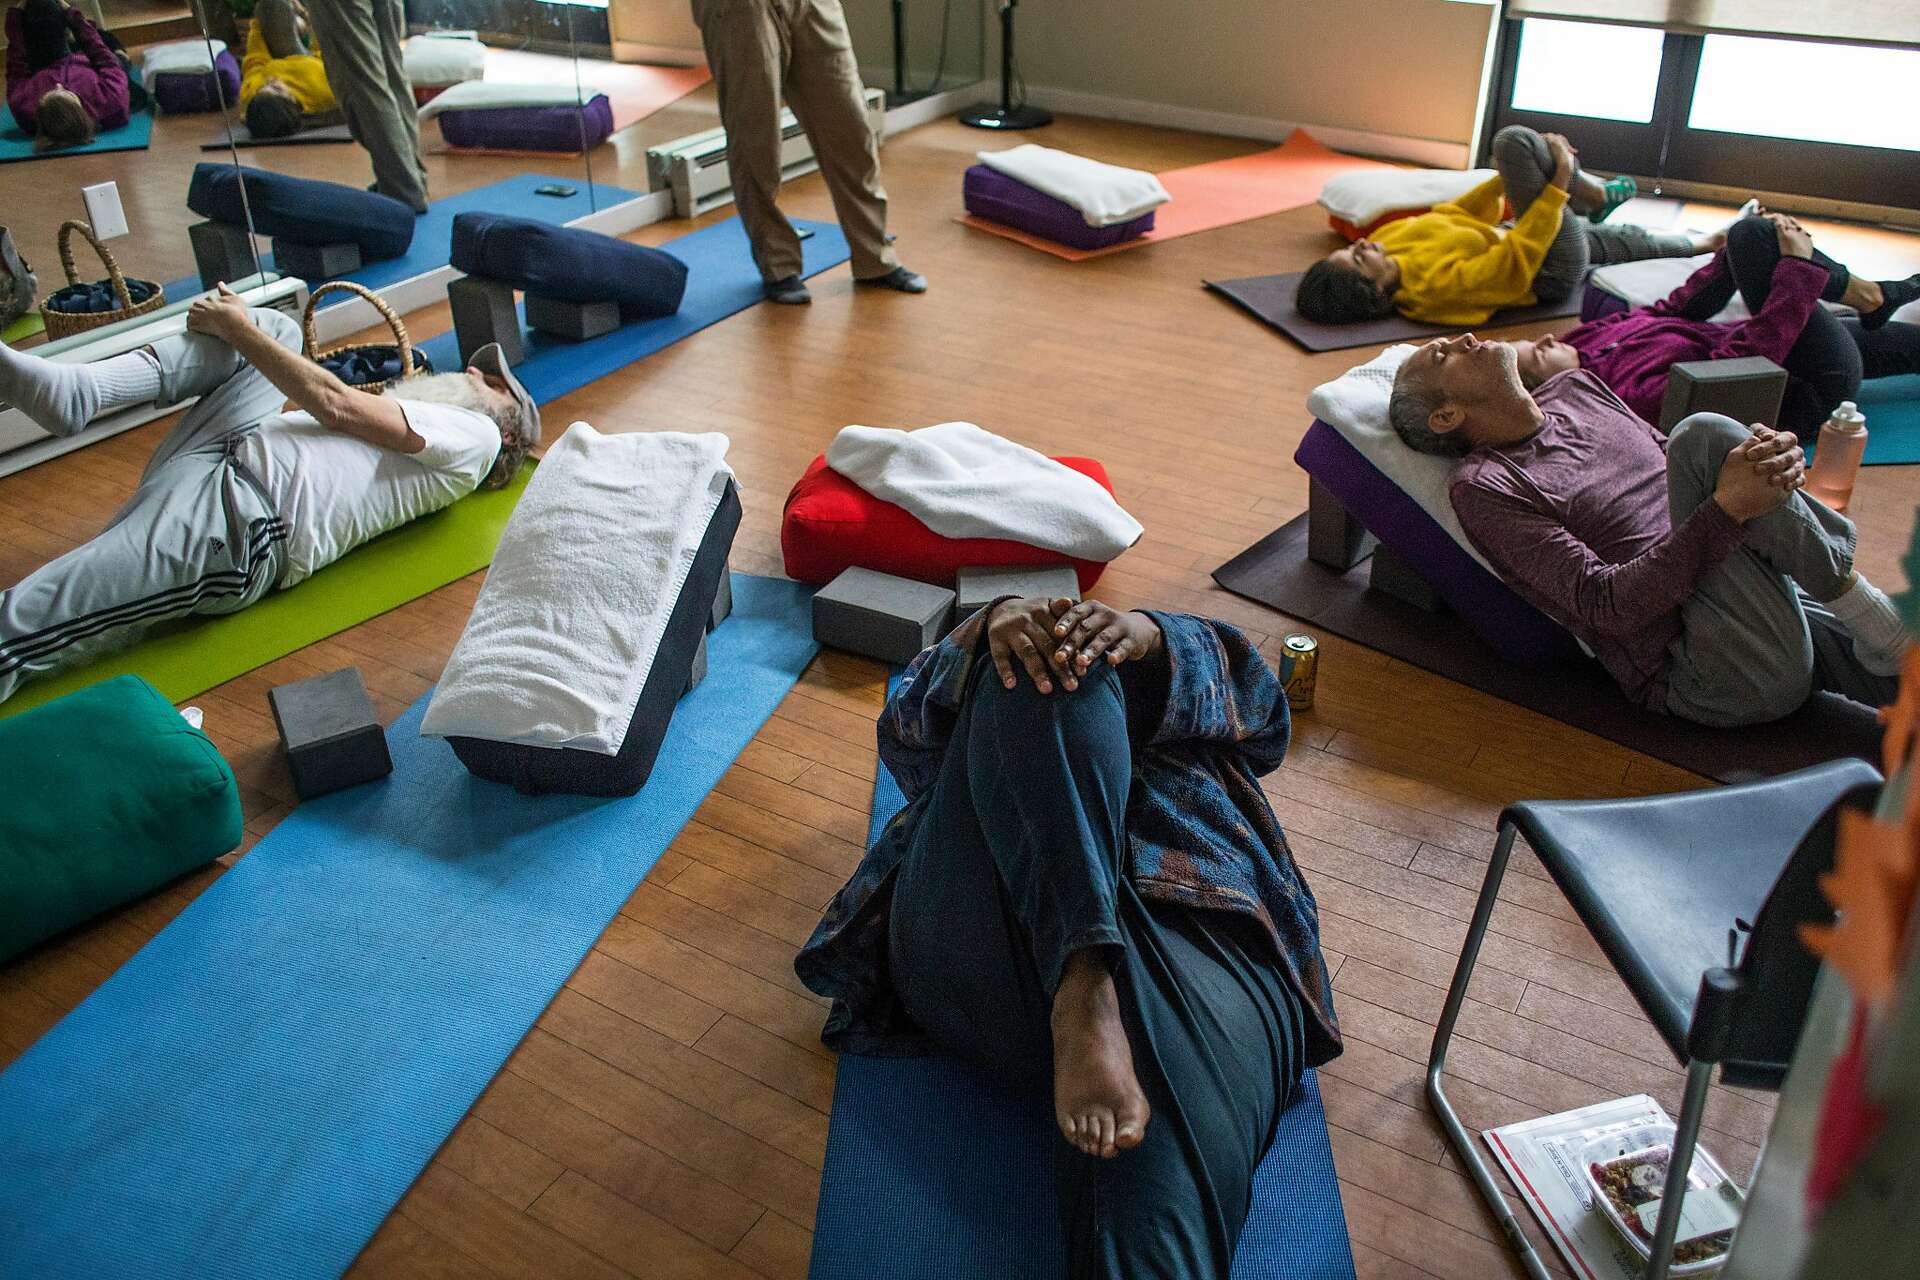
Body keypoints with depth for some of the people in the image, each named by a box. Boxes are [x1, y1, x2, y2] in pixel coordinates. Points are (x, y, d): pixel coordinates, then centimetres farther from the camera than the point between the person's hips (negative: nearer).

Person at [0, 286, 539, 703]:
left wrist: (235, 326, 3)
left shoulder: (474, 435, 5)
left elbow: (335, 406, -4)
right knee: (276, 328, 3)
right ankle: (72, 390, -16)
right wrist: (235, 326, 17)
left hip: (239, 521, -10)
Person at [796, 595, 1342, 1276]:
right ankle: (1083, 994, -33)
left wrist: (1146, 635, -8)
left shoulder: (1183, 731, 39)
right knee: (1052, 663, -17)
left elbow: (1254, 707, 15)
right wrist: (994, 623, -8)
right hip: (985, 946, 1)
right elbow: (908, 729, 14)